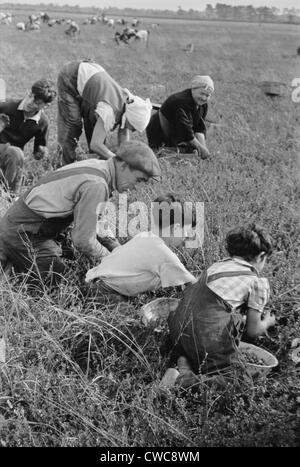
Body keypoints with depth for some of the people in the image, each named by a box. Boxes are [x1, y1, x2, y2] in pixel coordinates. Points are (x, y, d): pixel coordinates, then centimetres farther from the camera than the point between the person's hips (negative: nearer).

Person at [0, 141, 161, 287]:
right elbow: (83, 241, -24)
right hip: (23, 235, -10)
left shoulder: (97, 165, 4)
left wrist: (116, 248, 8)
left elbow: (90, 217, 15)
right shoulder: (96, 185, -27)